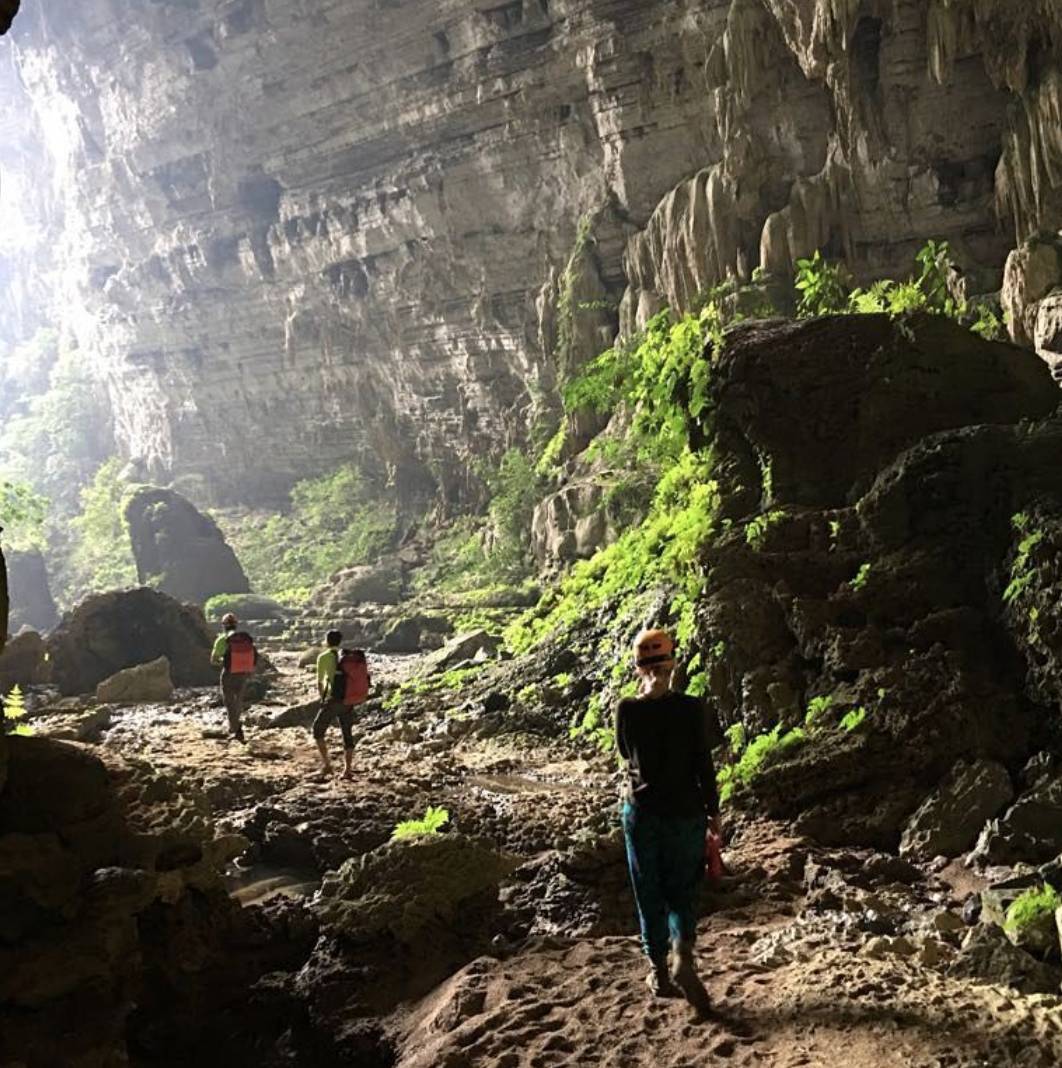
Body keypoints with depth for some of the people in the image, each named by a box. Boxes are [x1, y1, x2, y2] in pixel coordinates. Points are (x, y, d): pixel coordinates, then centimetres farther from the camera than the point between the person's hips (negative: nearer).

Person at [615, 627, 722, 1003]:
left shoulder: (627, 710, -9)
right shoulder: (692, 709, -11)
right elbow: (704, 764, -7)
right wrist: (713, 812, 4)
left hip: (642, 811, 1)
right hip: (685, 812, 0)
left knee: (649, 894, 14)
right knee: (682, 890, 13)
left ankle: (659, 971, 20)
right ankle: (683, 956, -10)